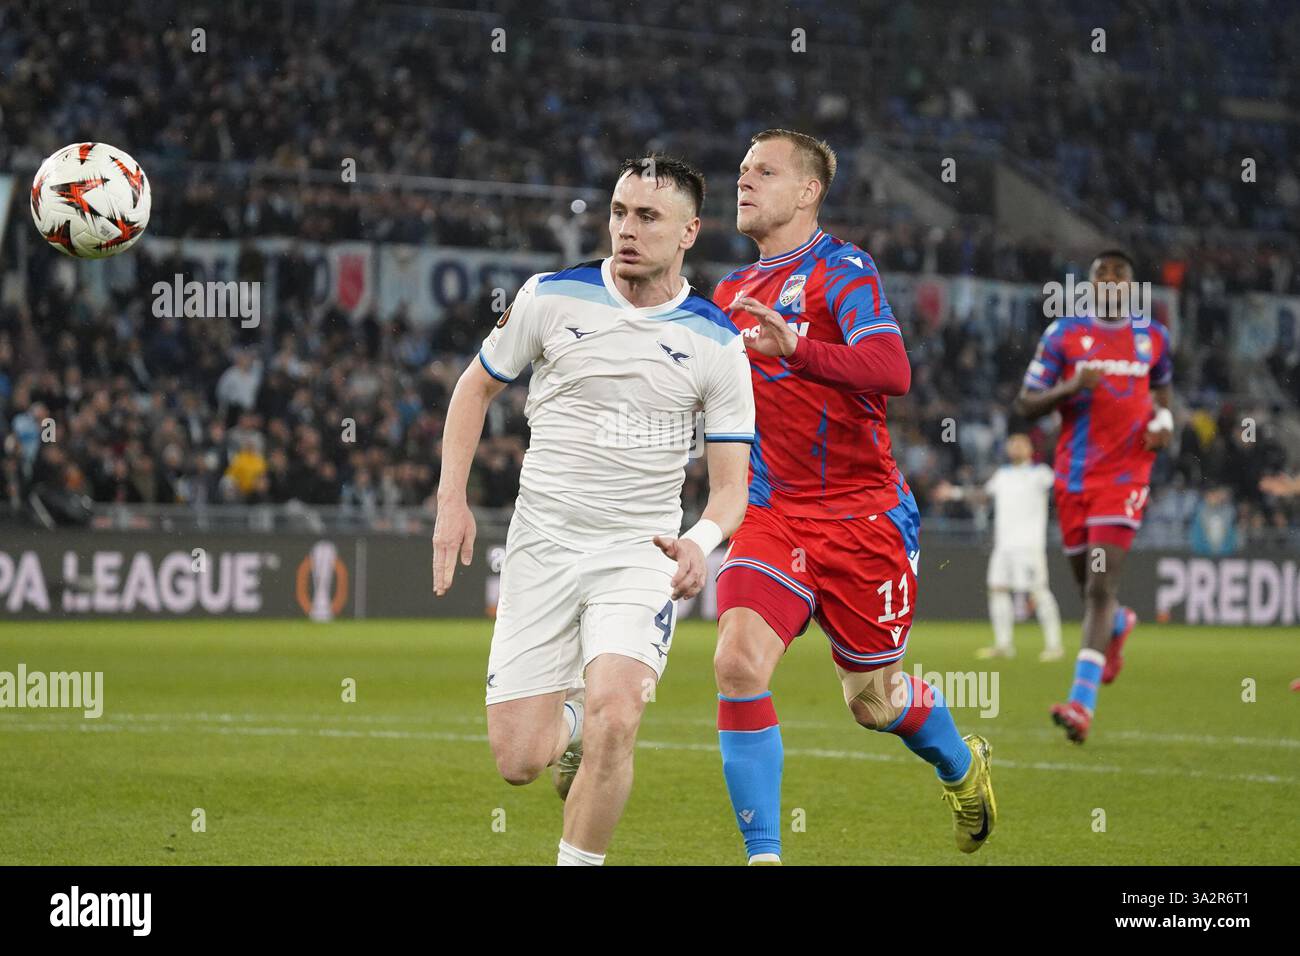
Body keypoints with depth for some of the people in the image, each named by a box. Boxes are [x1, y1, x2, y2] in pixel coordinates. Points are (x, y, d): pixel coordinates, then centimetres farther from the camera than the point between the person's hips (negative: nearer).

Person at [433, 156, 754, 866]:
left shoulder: (717, 342, -3)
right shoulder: (551, 297, -2)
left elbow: (731, 486, 0)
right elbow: (476, 387, 12)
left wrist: (701, 542, -22)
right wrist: (451, 502, 2)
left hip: (642, 554, -1)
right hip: (542, 546, 1)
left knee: (612, 712, -27)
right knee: (517, 760, -4)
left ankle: (579, 861, -5)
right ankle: (569, 726, 33)